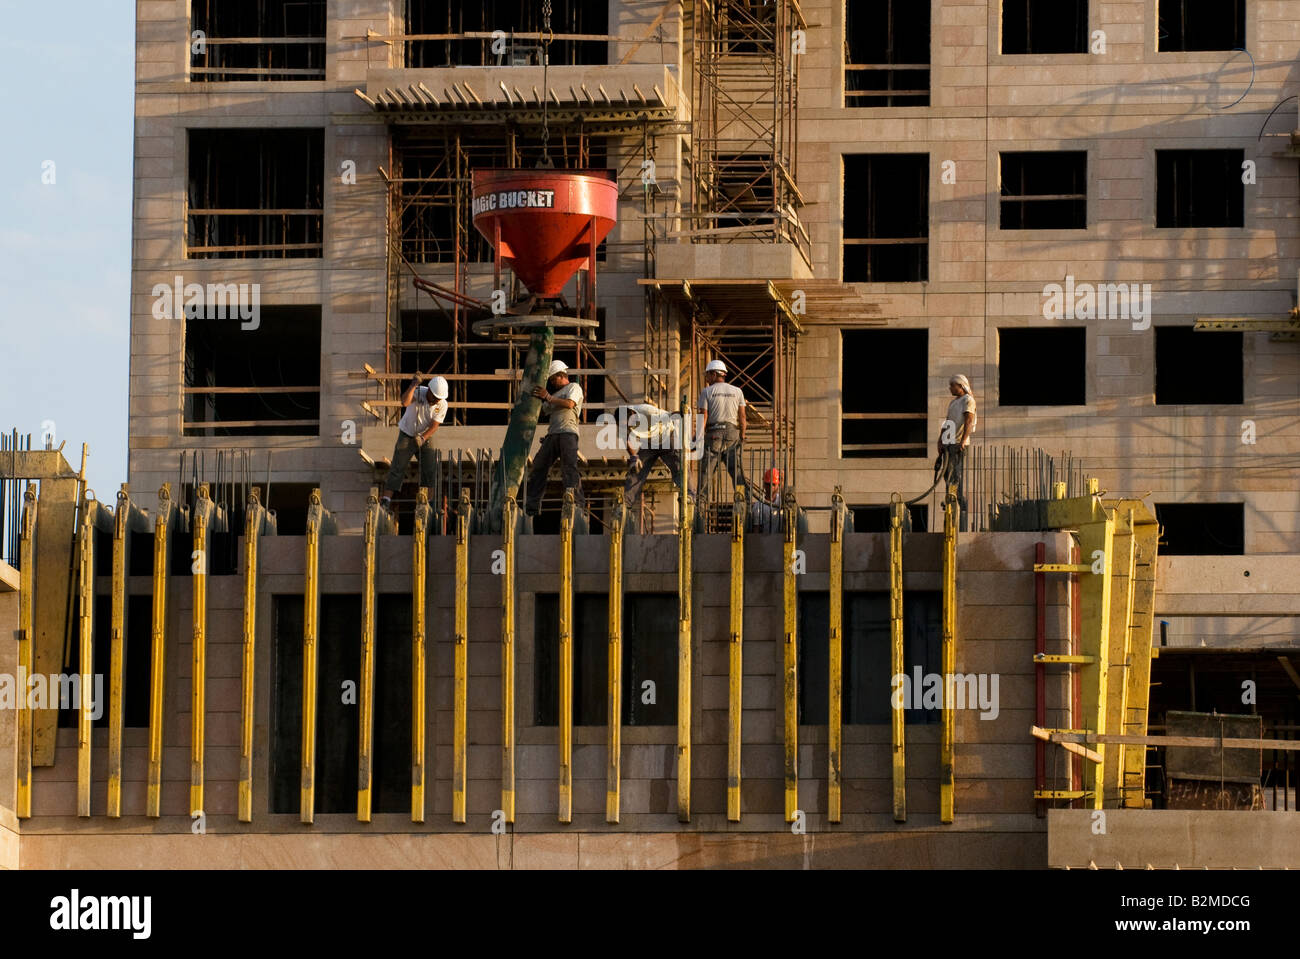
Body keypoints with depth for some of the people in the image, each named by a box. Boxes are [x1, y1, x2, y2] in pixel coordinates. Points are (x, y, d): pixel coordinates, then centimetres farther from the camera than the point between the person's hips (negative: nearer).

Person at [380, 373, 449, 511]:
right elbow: (405, 402, -42)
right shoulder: (417, 392, -21)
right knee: (398, 467, -10)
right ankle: (386, 498, -14)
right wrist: (413, 385, -50)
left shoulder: (442, 404, -13)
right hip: (407, 435, -3)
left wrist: (422, 438, -31)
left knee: (429, 470, -1)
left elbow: (434, 426, -16)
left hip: (425, 438, 3)